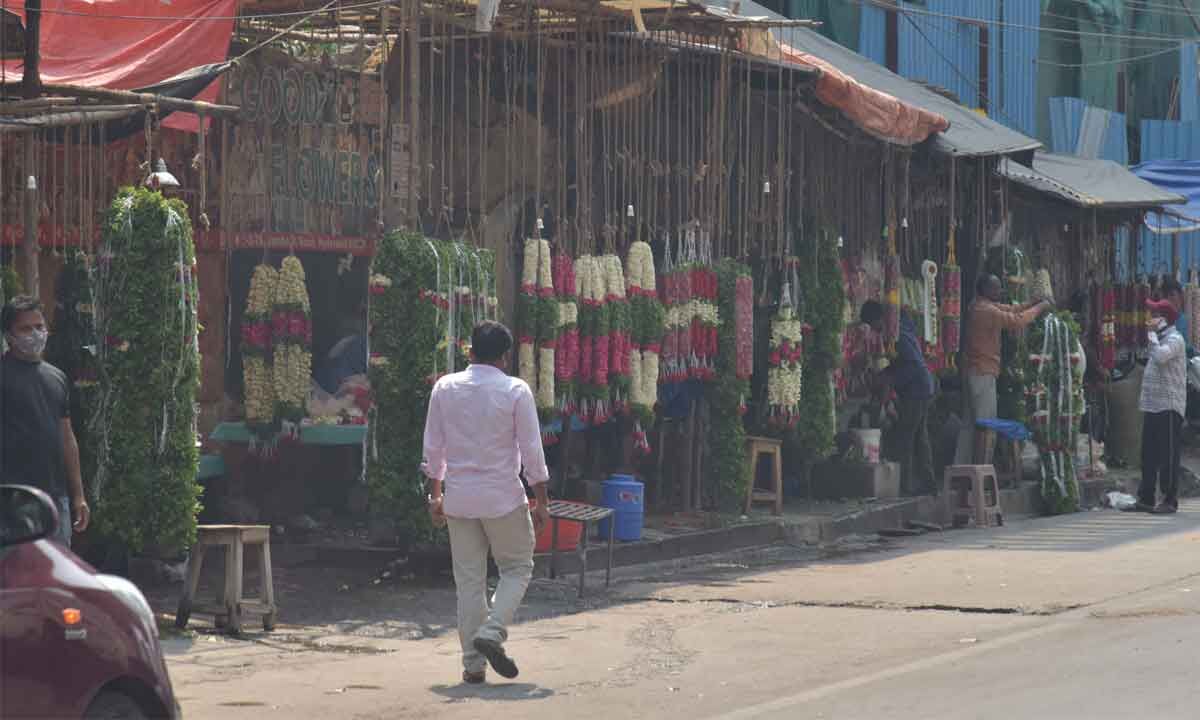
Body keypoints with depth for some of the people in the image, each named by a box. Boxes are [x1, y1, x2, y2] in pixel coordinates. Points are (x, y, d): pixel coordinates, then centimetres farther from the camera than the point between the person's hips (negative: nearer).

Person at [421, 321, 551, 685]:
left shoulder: (445, 388, 2)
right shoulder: (515, 391, -8)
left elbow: (433, 447, 6)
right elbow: (531, 450, -7)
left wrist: (435, 493, 16)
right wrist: (542, 501, 1)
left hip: (458, 497, 3)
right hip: (503, 497, -3)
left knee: (468, 580, 8)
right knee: (517, 567, 13)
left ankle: (473, 664, 8)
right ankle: (492, 632, -8)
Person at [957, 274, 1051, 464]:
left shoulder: (979, 306, 13)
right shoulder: (986, 311, -18)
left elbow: (1010, 310, 16)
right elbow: (1017, 321, -19)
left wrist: (1033, 304, 4)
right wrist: (1039, 308, -7)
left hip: (973, 372, 10)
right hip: (984, 374, -10)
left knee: (970, 423, 13)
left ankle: (961, 466, 15)